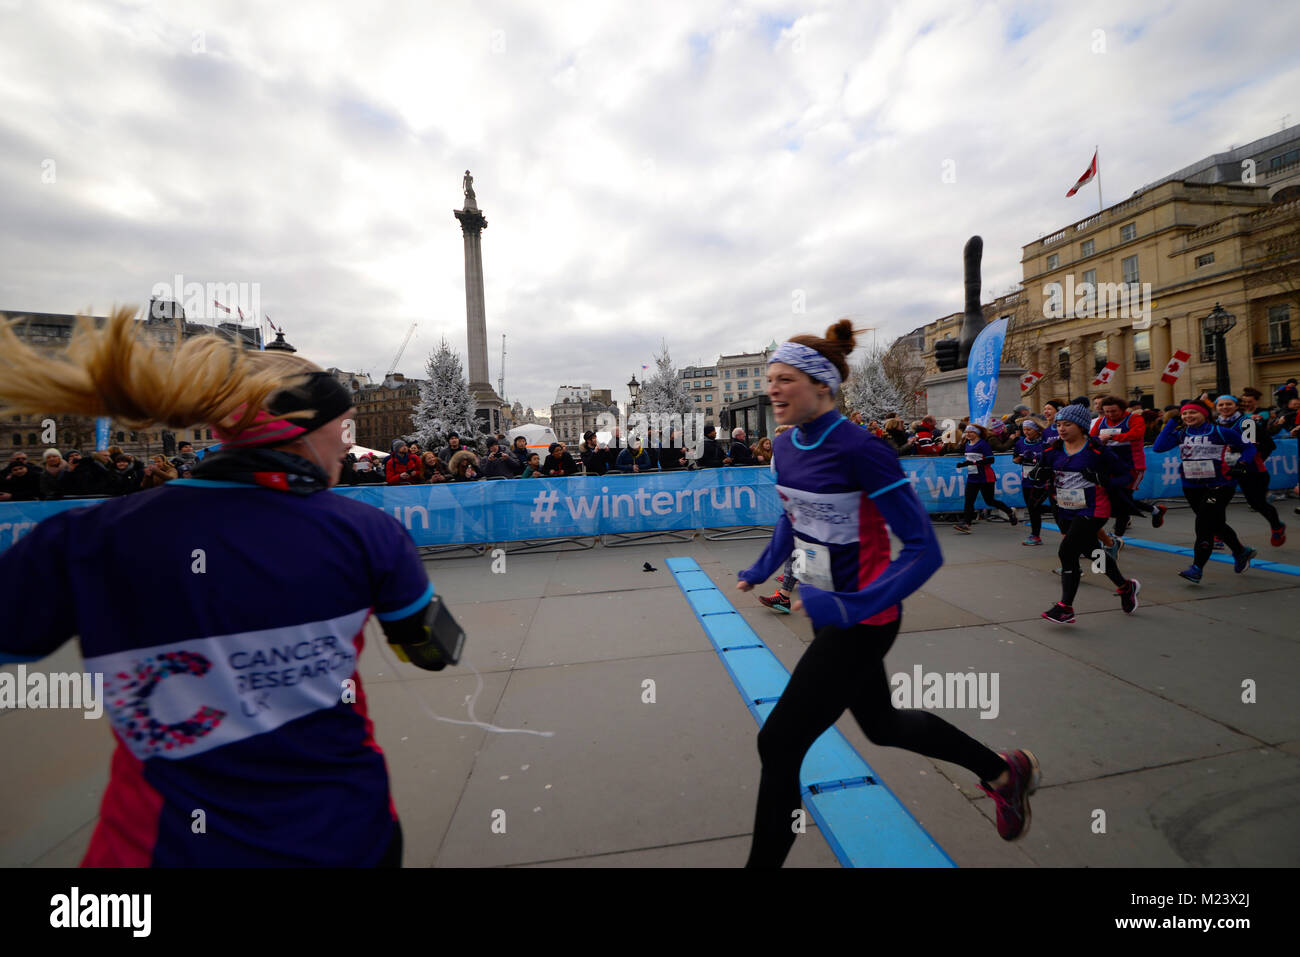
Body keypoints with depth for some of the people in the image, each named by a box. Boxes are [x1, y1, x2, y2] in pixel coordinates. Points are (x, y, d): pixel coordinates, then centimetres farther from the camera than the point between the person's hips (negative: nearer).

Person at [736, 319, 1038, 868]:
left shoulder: (859, 449, -23)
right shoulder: (784, 447, -1)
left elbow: (923, 549, -21)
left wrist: (850, 607, -30)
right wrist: (762, 569, 7)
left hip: (859, 622, -8)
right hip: (829, 613, 8)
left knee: (779, 744, -1)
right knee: (881, 725, 27)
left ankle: (765, 858, 24)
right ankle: (1002, 771, 51)